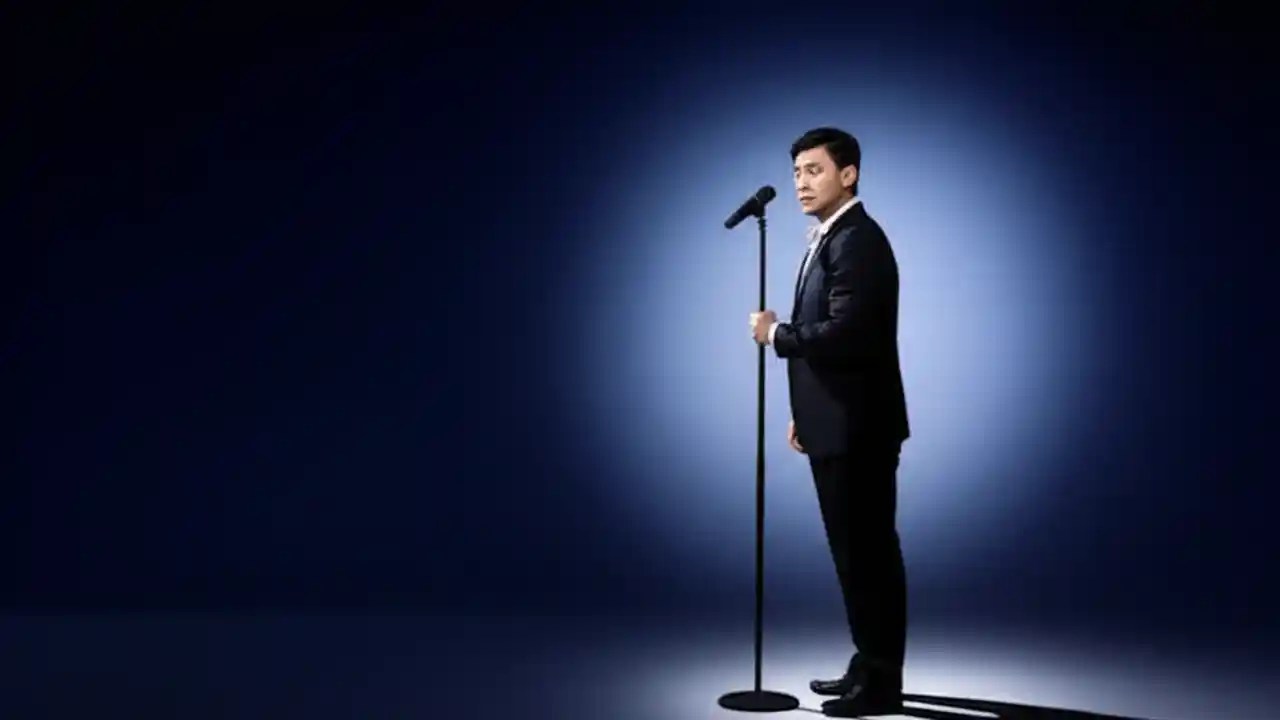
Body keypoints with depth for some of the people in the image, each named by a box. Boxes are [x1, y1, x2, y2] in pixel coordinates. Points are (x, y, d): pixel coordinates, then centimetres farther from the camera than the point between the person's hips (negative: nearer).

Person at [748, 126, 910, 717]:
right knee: (855, 549, 15)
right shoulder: (828, 239, 16)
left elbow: (845, 333, -27)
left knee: (869, 551, -2)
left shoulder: (858, 240, -15)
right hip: (836, 425, 10)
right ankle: (868, 666, 26)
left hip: (859, 427, -10)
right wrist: (804, 413, 17)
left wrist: (777, 333, -12)